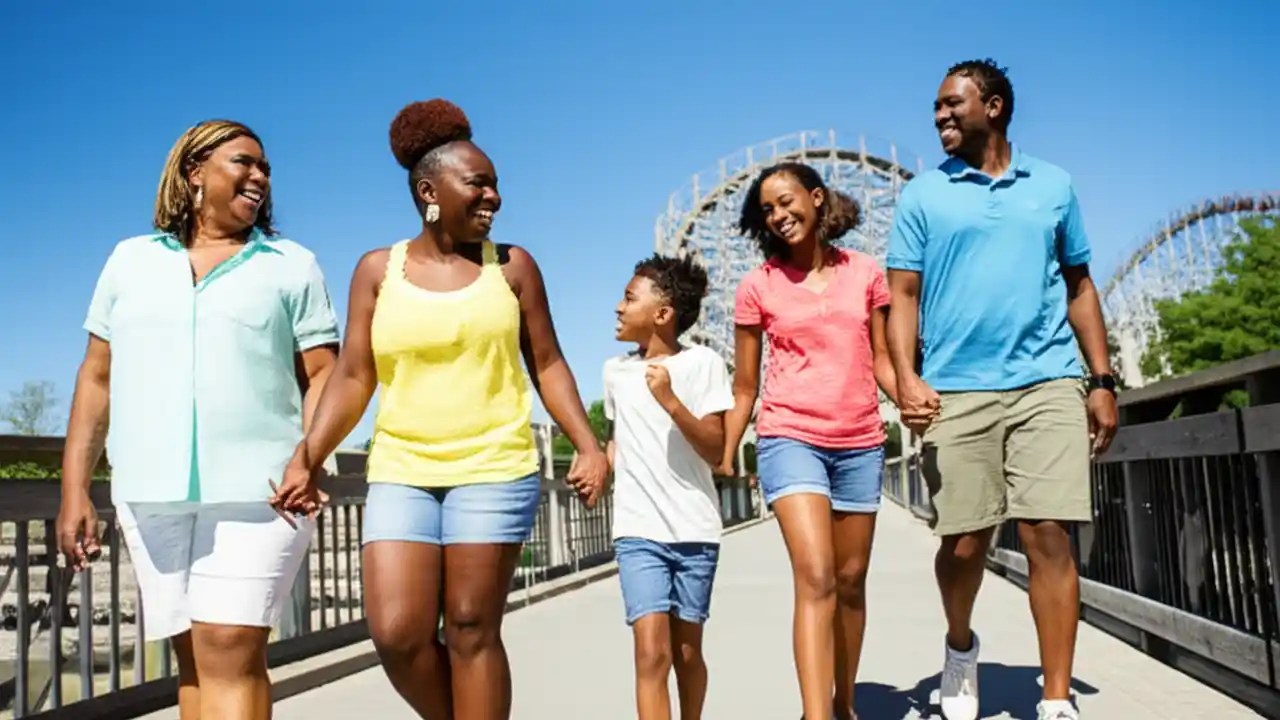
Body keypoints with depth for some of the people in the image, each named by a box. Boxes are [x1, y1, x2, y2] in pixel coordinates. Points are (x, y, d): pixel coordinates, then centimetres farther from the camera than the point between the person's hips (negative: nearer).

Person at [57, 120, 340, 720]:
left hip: (257, 491, -3)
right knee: (196, 660, 8)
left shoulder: (292, 265, 8)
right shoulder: (130, 260, 15)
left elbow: (323, 375, 2)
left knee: (231, 654, -10)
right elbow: (96, 379, 14)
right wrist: (74, 490, 6)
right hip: (152, 494, 3)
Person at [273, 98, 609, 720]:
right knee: (396, 633, -4)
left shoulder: (513, 266, 5)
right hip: (401, 473, 1)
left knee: (472, 631, 1)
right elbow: (353, 379, 3)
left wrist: (588, 446, -7)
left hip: (495, 471, -1)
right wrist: (305, 459, -9)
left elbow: (547, 364, 5)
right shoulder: (378, 269, 6)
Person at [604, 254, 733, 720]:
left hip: (695, 529, -1)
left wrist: (671, 402, -21)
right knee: (652, 650, -11)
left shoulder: (702, 363, -4)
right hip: (637, 530, 2)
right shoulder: (615, 370, 8)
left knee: (687, 651, 8)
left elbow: (716, 452, -9)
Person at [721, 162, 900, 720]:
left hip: (860, 443, 3)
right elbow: (745, 386, 6)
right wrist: (724, 457, 3)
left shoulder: (865, 273, 5)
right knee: (816, 579, -18)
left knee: (851, 581, 10)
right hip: (790, 438, -3)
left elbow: (881, 358, 9)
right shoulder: (758, 286, 1)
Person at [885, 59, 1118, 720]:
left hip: (1048, 384, 1)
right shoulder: (922, 195, 8)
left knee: (1048, 535, -7)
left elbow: (1078, 286, 16)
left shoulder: (1053, 186, 13)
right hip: (955, 392, -1)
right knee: (963, 543, 3)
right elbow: (904, 296, 3)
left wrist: (1102, 379, 9)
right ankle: (960, 646, 33)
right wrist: (906, 377, -12)